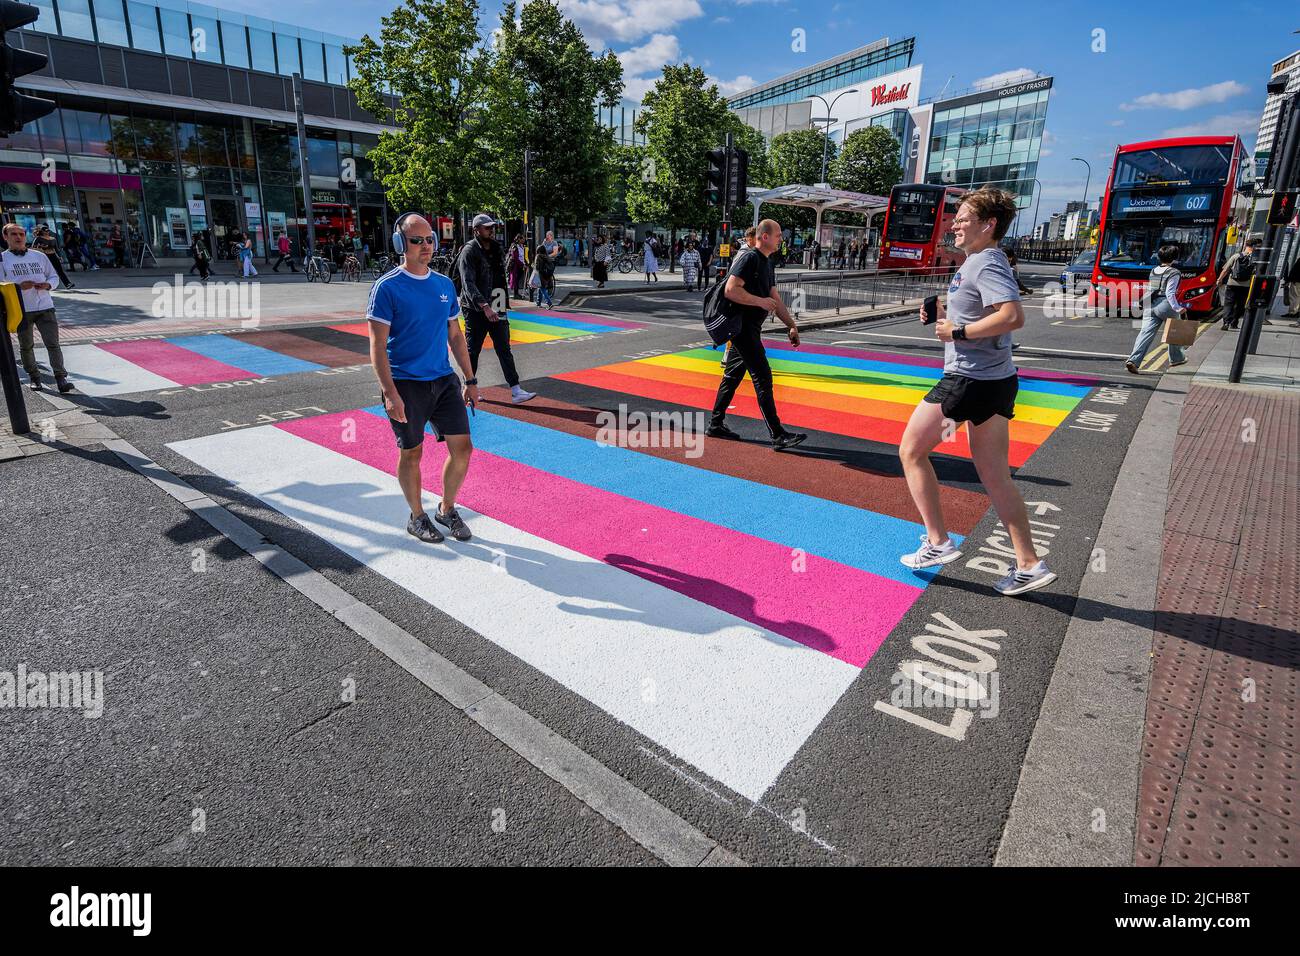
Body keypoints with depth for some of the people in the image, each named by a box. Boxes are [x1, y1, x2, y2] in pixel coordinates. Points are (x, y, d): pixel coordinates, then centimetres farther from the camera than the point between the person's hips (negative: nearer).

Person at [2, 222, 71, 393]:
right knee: (26, 346, 10)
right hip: (20, 310, 0)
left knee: (53, 343, -7)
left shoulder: (39, 256, 9)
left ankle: (60, 377, -6)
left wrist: (47, 285, -7)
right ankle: (33, 377, 22)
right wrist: (18, 287, -17)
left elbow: (54, 276, 14)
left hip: (45, 307, 1)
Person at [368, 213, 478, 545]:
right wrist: (390, 394, -19)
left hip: (445, 381, 5)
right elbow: (377, 346, -12)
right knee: (411, 454, 7)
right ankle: (417, 517, 26)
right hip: (406, 385, -5)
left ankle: (447, 509, 24)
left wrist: (471, 381, 13)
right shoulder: (387, 287, -9)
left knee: (462, 448, 3)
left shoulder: (445, 285, 9)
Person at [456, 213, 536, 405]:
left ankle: (515, 391, 0)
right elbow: (468, 284, -23)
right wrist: (485, 306, -35)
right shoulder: (469, 251, -12)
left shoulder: (494, 248, 11)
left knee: (504, 349, 2)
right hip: (475, 309, -6)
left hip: (493, 307, 7)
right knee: (472, 351, 4)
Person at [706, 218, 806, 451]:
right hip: (742, 327, -10)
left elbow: (775, 299, 21)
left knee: (732, 375, 14)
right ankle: (778, 436, -9)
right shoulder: (749, 258, -13)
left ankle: (716, 424, 23)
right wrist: (760, 301, -19)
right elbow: (730, 291, -23)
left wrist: (791, 326, 16)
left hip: (750, 328, 10)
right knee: (763, 377, -11)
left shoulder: (766, 263, 18)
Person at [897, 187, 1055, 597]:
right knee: (995, 477, 12)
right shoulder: (982, 261, 17)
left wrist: (958, 332, -19)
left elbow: (1013, 316, -27)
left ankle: (937, 542, 8)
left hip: (970, 379, -10)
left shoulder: (985, 263, -13)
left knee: (911, 451, 4)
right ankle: (1029, 565, 16)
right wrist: (944, 314, 13)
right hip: (996, 380, 10)